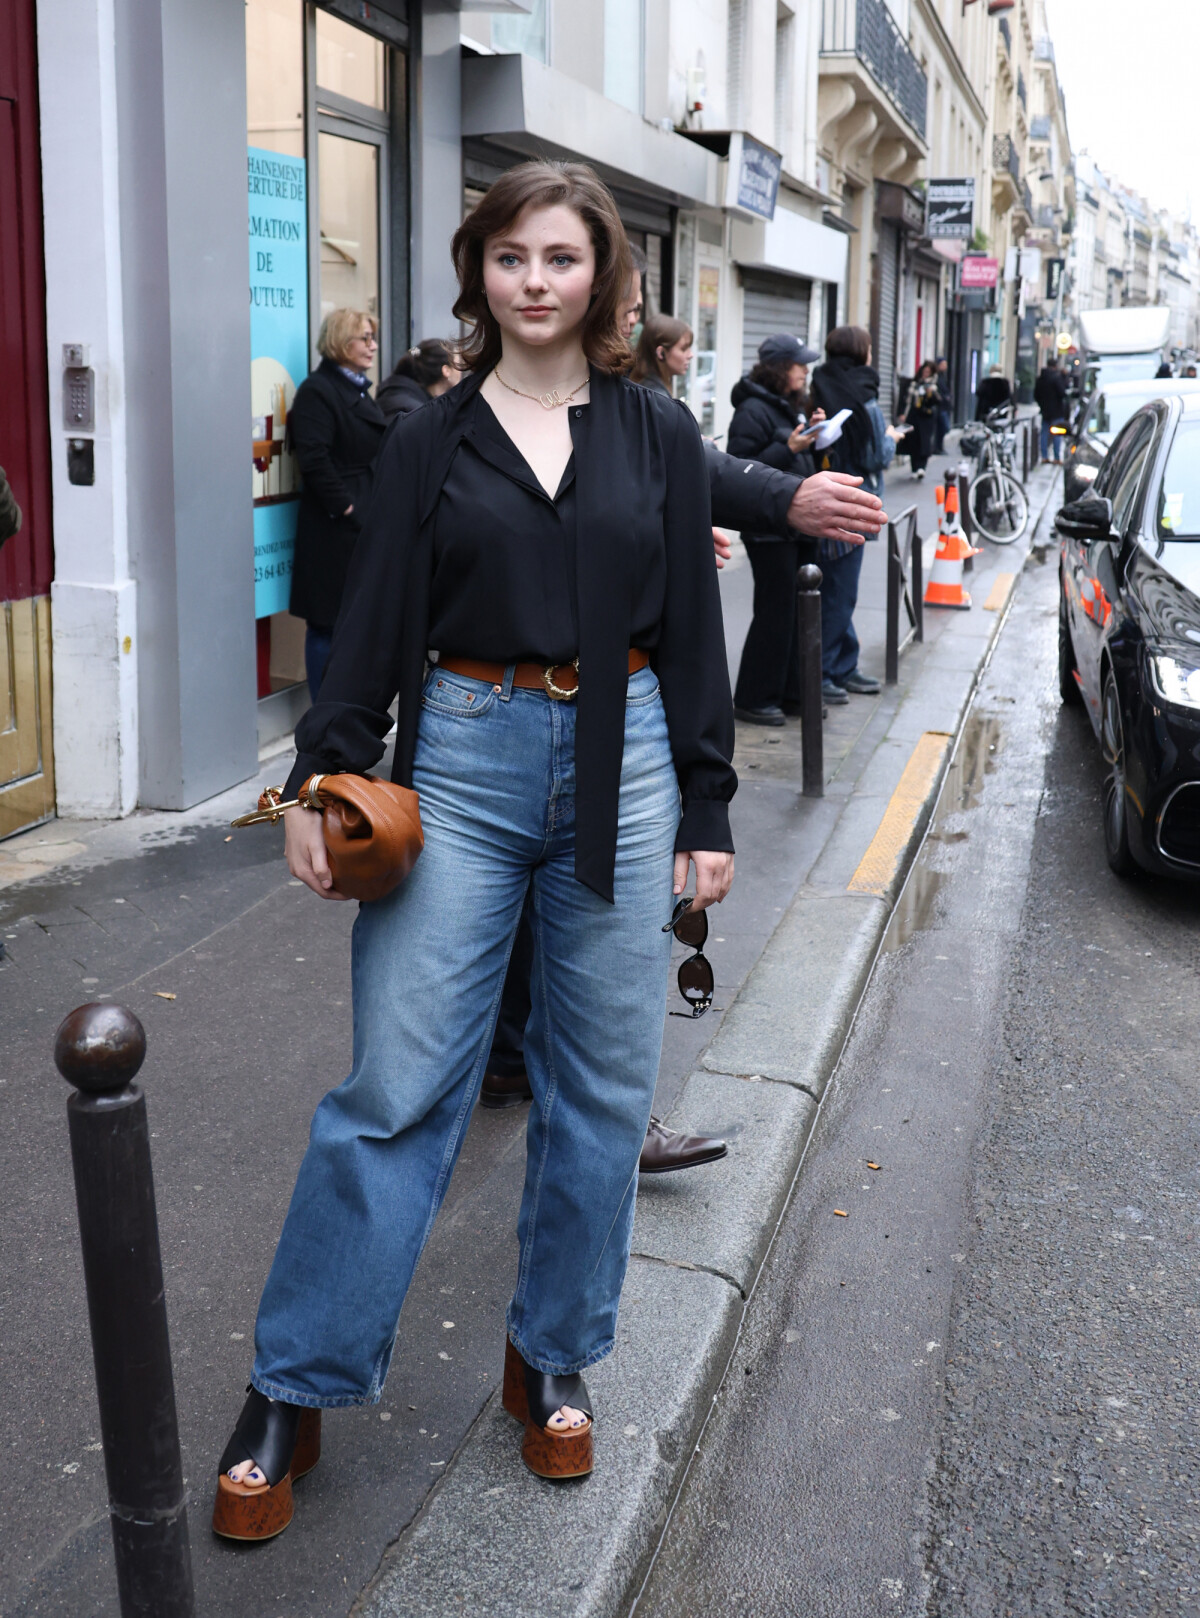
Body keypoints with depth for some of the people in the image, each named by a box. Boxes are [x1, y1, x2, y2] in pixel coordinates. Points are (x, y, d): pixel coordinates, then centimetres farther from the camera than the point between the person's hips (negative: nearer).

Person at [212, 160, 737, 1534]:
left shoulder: (658, 436, 8)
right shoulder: (430, 441, 7)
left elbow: (693, 629, 7)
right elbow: (374, 623, 3)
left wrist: (705, 810, 4)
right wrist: (322, 777, -8)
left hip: (622, 770, 2)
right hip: (464, 763, -1)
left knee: (600, 1086, 8)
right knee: (396, 1084, -3)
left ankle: (552, 1357, 27)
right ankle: (293, 1386, 12)